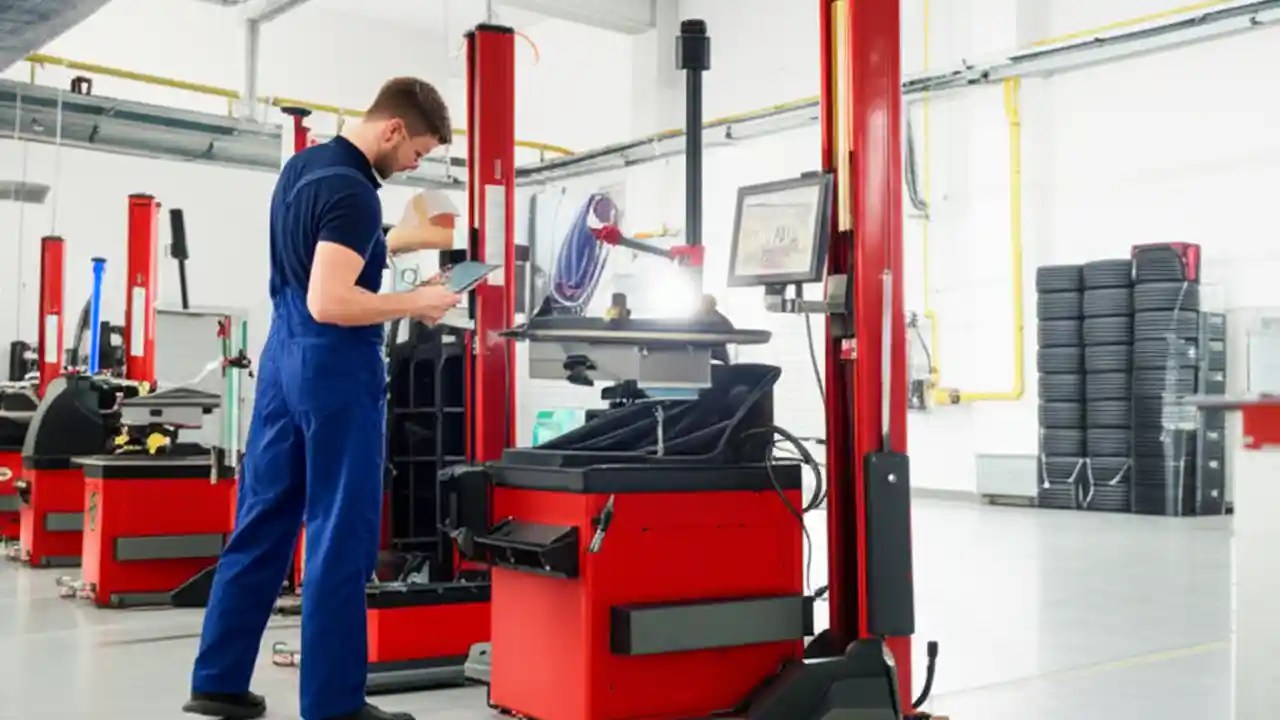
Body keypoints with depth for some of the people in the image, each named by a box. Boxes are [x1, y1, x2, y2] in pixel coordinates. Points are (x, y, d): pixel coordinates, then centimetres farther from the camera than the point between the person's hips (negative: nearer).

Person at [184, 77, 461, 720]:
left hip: (284, 357, 9)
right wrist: (415, 303, -15)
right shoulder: (353, 193, -18)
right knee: (340, 536, -2)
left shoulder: (302, 164, 12)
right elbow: (328, 303, -25)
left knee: (261, 522, 13)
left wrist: (389, 248, 18)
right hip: (335, 368, -9)